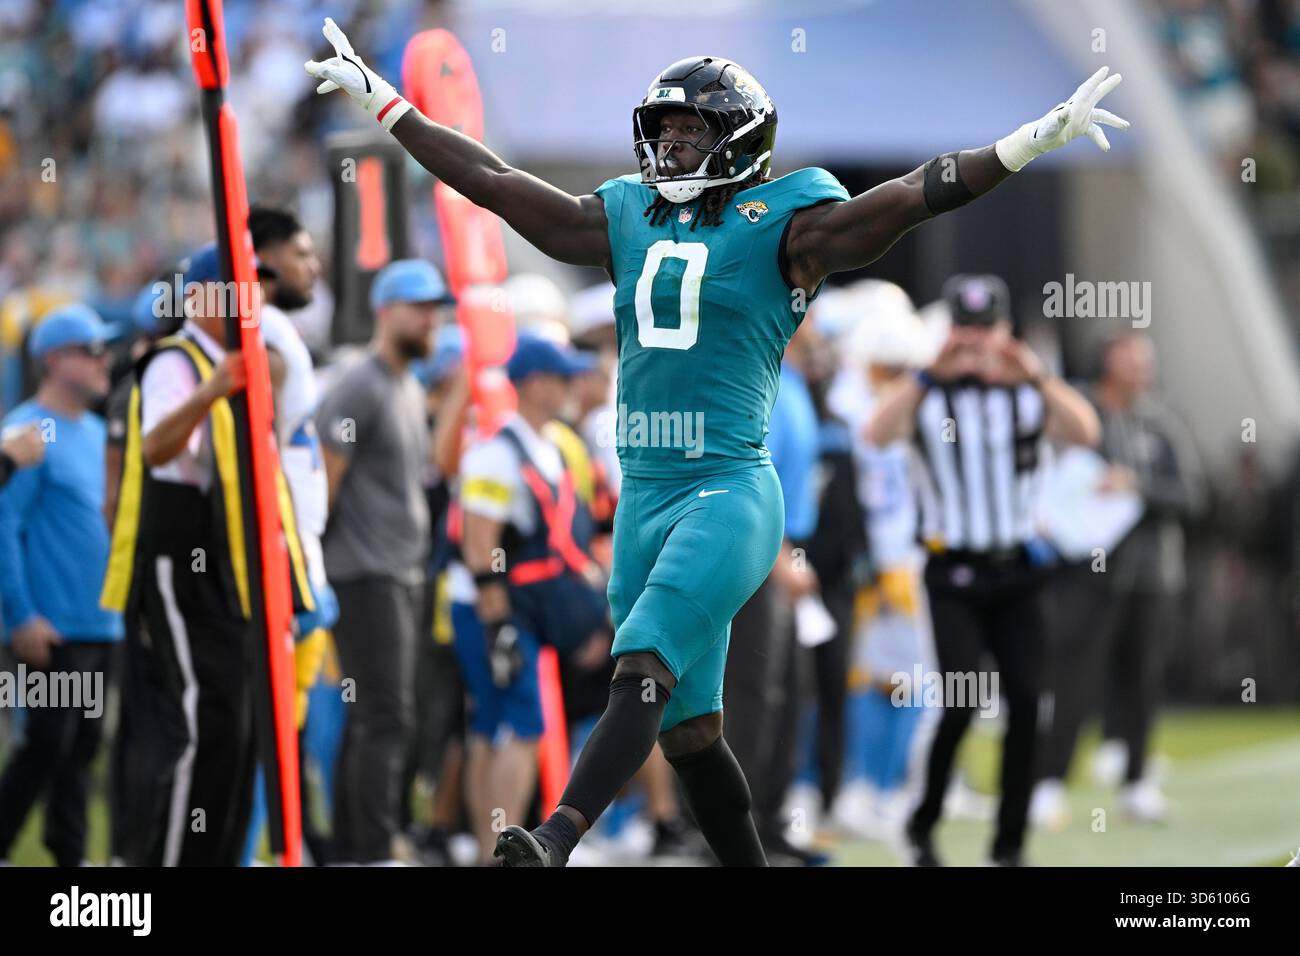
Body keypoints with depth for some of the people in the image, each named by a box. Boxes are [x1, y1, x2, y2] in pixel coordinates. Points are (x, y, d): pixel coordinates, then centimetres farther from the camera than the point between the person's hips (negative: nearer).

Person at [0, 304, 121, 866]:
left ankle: (69, 857, 14)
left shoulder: (98, 433, 16)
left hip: (103, 624, 8)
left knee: (82, 745, 9)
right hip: (53, 628, -8)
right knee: (47, 743, -8)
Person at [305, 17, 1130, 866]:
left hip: (729, 493, -7)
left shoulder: (781, 227, -1)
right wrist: (385, 104, 23)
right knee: (687, 727, 8)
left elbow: (913, 196, -10)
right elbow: (492, 182, 20)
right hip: (643, 498, 7)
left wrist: (1035, 140, -20)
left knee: (644, 673, -23)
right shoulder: (628, 221, 15)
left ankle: (556, 843, -37)